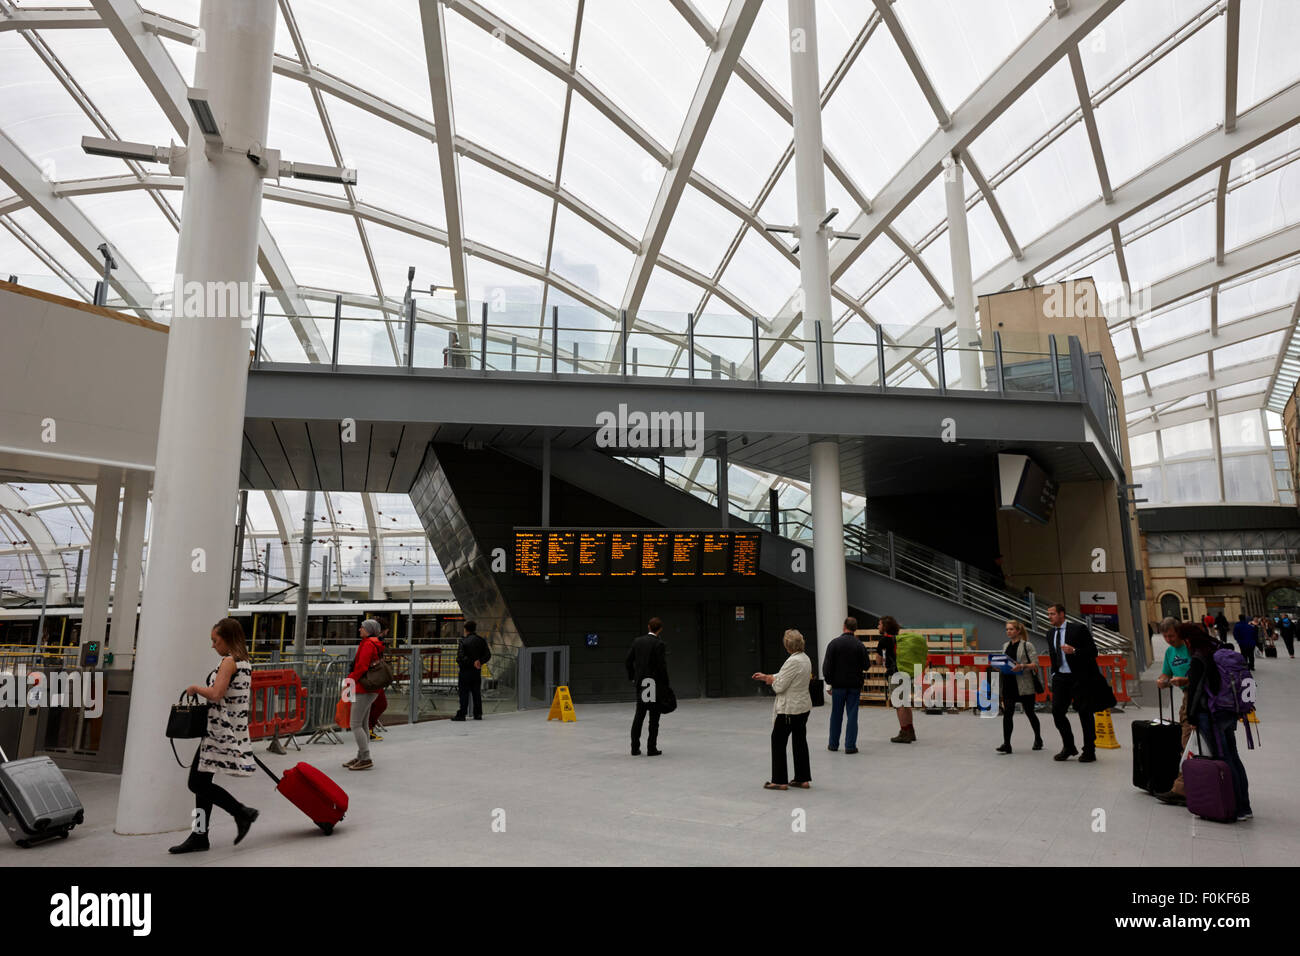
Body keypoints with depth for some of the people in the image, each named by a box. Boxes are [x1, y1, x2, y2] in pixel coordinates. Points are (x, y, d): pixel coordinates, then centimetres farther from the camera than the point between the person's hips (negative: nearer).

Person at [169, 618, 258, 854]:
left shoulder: (229, 661, -14)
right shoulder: (245, 662, 14)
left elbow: (216, 694, -23)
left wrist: (195, 688, -7)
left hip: (221, 729, -10)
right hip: (235, 728, 10)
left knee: (198, 784, -5)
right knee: (201, 783, 11)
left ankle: (242, 813, 0)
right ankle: (199, 836, 15)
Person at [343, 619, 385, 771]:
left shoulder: (368, 644, -14)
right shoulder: (375, 645, 16)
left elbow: (361, 667, -20)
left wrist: (349, 682, -9)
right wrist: (351, 678, 16)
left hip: (363, 690, -10)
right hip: (370, 690, 10)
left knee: (356, 725, -7)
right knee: (363, 725, 14)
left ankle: (366, 759, -6)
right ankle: (361, 757, 21)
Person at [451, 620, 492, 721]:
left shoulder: (463, 641, -11)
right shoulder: (481, 641, 5)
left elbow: (460, 658, -18)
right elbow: (488, 654, 2)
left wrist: (471, 663, -13)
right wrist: (479, 661, -9)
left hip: (465, 670, -5)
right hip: (477, 671, 5)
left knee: (464, 693, 0)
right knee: (477, 693, 11)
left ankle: (462, 714, 1)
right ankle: (478, 714, 13)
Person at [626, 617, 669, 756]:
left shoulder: (637, 641, 4)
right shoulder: (660, 644, -13)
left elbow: (628, 661, 6)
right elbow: (662, 666, -15)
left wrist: (632, 676, 19)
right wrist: (665, 685, -7)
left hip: (641, 683, 5)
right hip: (656, 685, -5)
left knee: (639, 716, 13)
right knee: (654, 718, 3)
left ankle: (635, 748, 15)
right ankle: (651, 748, 5)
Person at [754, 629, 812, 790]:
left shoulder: (793, 661, -23)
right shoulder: (805, 658, 8)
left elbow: (780, 685, -20)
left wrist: (771, 680, 1)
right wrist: (766, 676, 19)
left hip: (789, 709, -9)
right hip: (804, 706, 9)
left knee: (778, 741, 2)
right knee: (800, 741, 14)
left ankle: (779, 780, 7)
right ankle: (803, 778, 19)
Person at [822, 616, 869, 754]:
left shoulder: (834, 643, -6)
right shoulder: (860, 645, -5)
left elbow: (827, 666, -7)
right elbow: (866, 665, -1)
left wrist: (829, 681, 3)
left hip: (838, 685, 0)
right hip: (854, 685, 0)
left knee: (836, 715, 11)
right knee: (852, 715, 3)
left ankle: (833, 744, 19)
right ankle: (850, 746, 1)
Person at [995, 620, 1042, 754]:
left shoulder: (1027, 645, -5)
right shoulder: (1005, 646, 12)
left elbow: (1035, 664, -10)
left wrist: (1022, 666, -25)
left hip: (1024, 685, -4)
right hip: (1008, 684, 4)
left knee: (1029, 712, 11)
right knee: (1007, 713, -6)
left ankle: (1038, 739, 35)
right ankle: (1006, 744, -6)